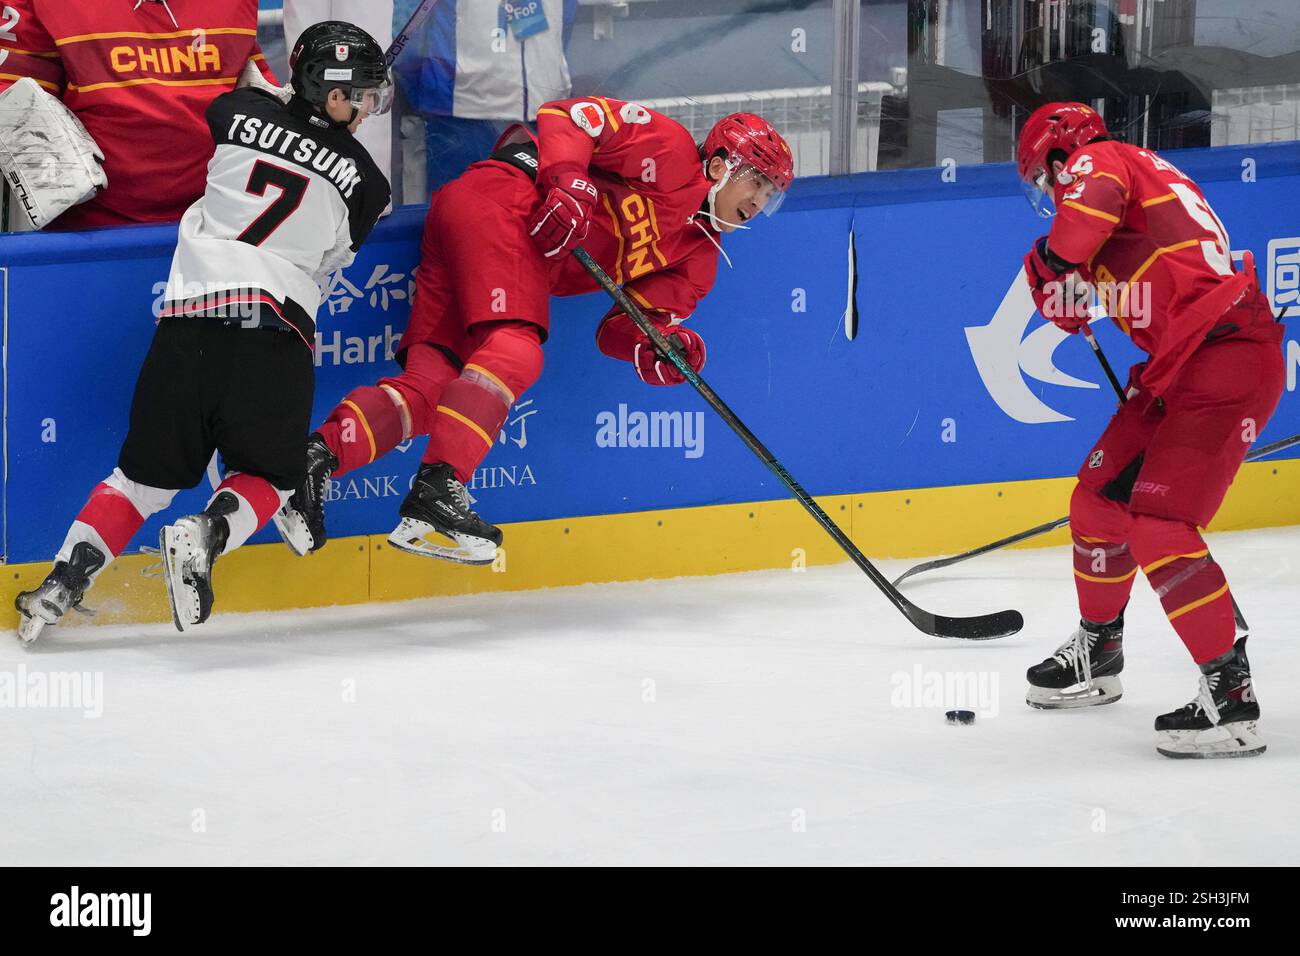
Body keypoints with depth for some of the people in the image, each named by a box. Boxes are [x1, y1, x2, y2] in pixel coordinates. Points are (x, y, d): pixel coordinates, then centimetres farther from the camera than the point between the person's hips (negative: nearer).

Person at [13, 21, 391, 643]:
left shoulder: (240, 112, 10)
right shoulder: (364, 182, 5)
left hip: (191, 311, 3)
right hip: (275, 326, -3)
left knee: (149, 472, 14)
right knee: (268, 476, 15)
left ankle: (62, 582, 2)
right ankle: (205, 536, -16)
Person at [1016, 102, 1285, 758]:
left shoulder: (1095, 162, -5)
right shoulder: (1140, 174, 25)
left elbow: (1091, 210, -27)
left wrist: (1052, 268, -11)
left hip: (1227, 358, -10)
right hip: (1181, 364, 10)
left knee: (1157, 523, -16)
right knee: (1101, 500, 17)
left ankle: (1229, 695, -16)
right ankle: (1096, 655, 36)